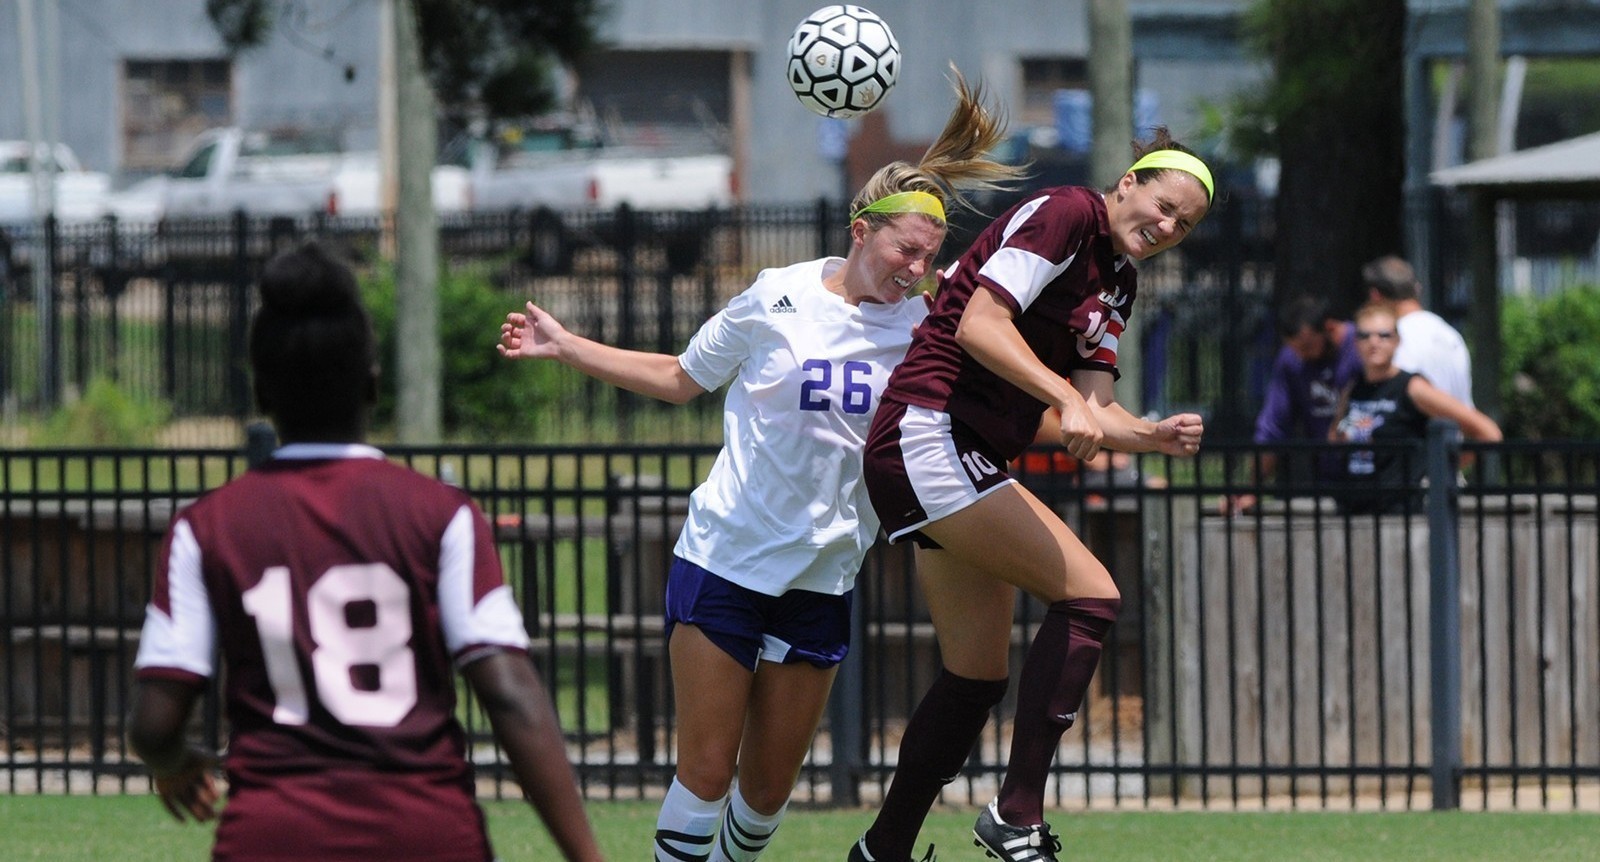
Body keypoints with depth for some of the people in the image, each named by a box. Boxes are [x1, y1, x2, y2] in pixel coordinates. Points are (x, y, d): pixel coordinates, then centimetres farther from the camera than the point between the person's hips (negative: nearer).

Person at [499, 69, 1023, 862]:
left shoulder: (920, 327, 1)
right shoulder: (778, 302, -6)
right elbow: (682, 379, 8)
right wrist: (564, 347, 4)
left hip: (821, 581, 3)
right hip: (725, 559, -3)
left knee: (768, 789, 5)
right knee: (706, 774, -7)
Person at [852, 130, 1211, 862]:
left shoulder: (1120, 282, 18)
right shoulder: (1063, 215, -9)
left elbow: (1092, 414, 11)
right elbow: (979, 324, -20)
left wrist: (1156, 437, -8)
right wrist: (1068, 398, -27)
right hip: (930, 436, -10)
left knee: (977, 678, 12)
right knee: (1089, 595, -16)